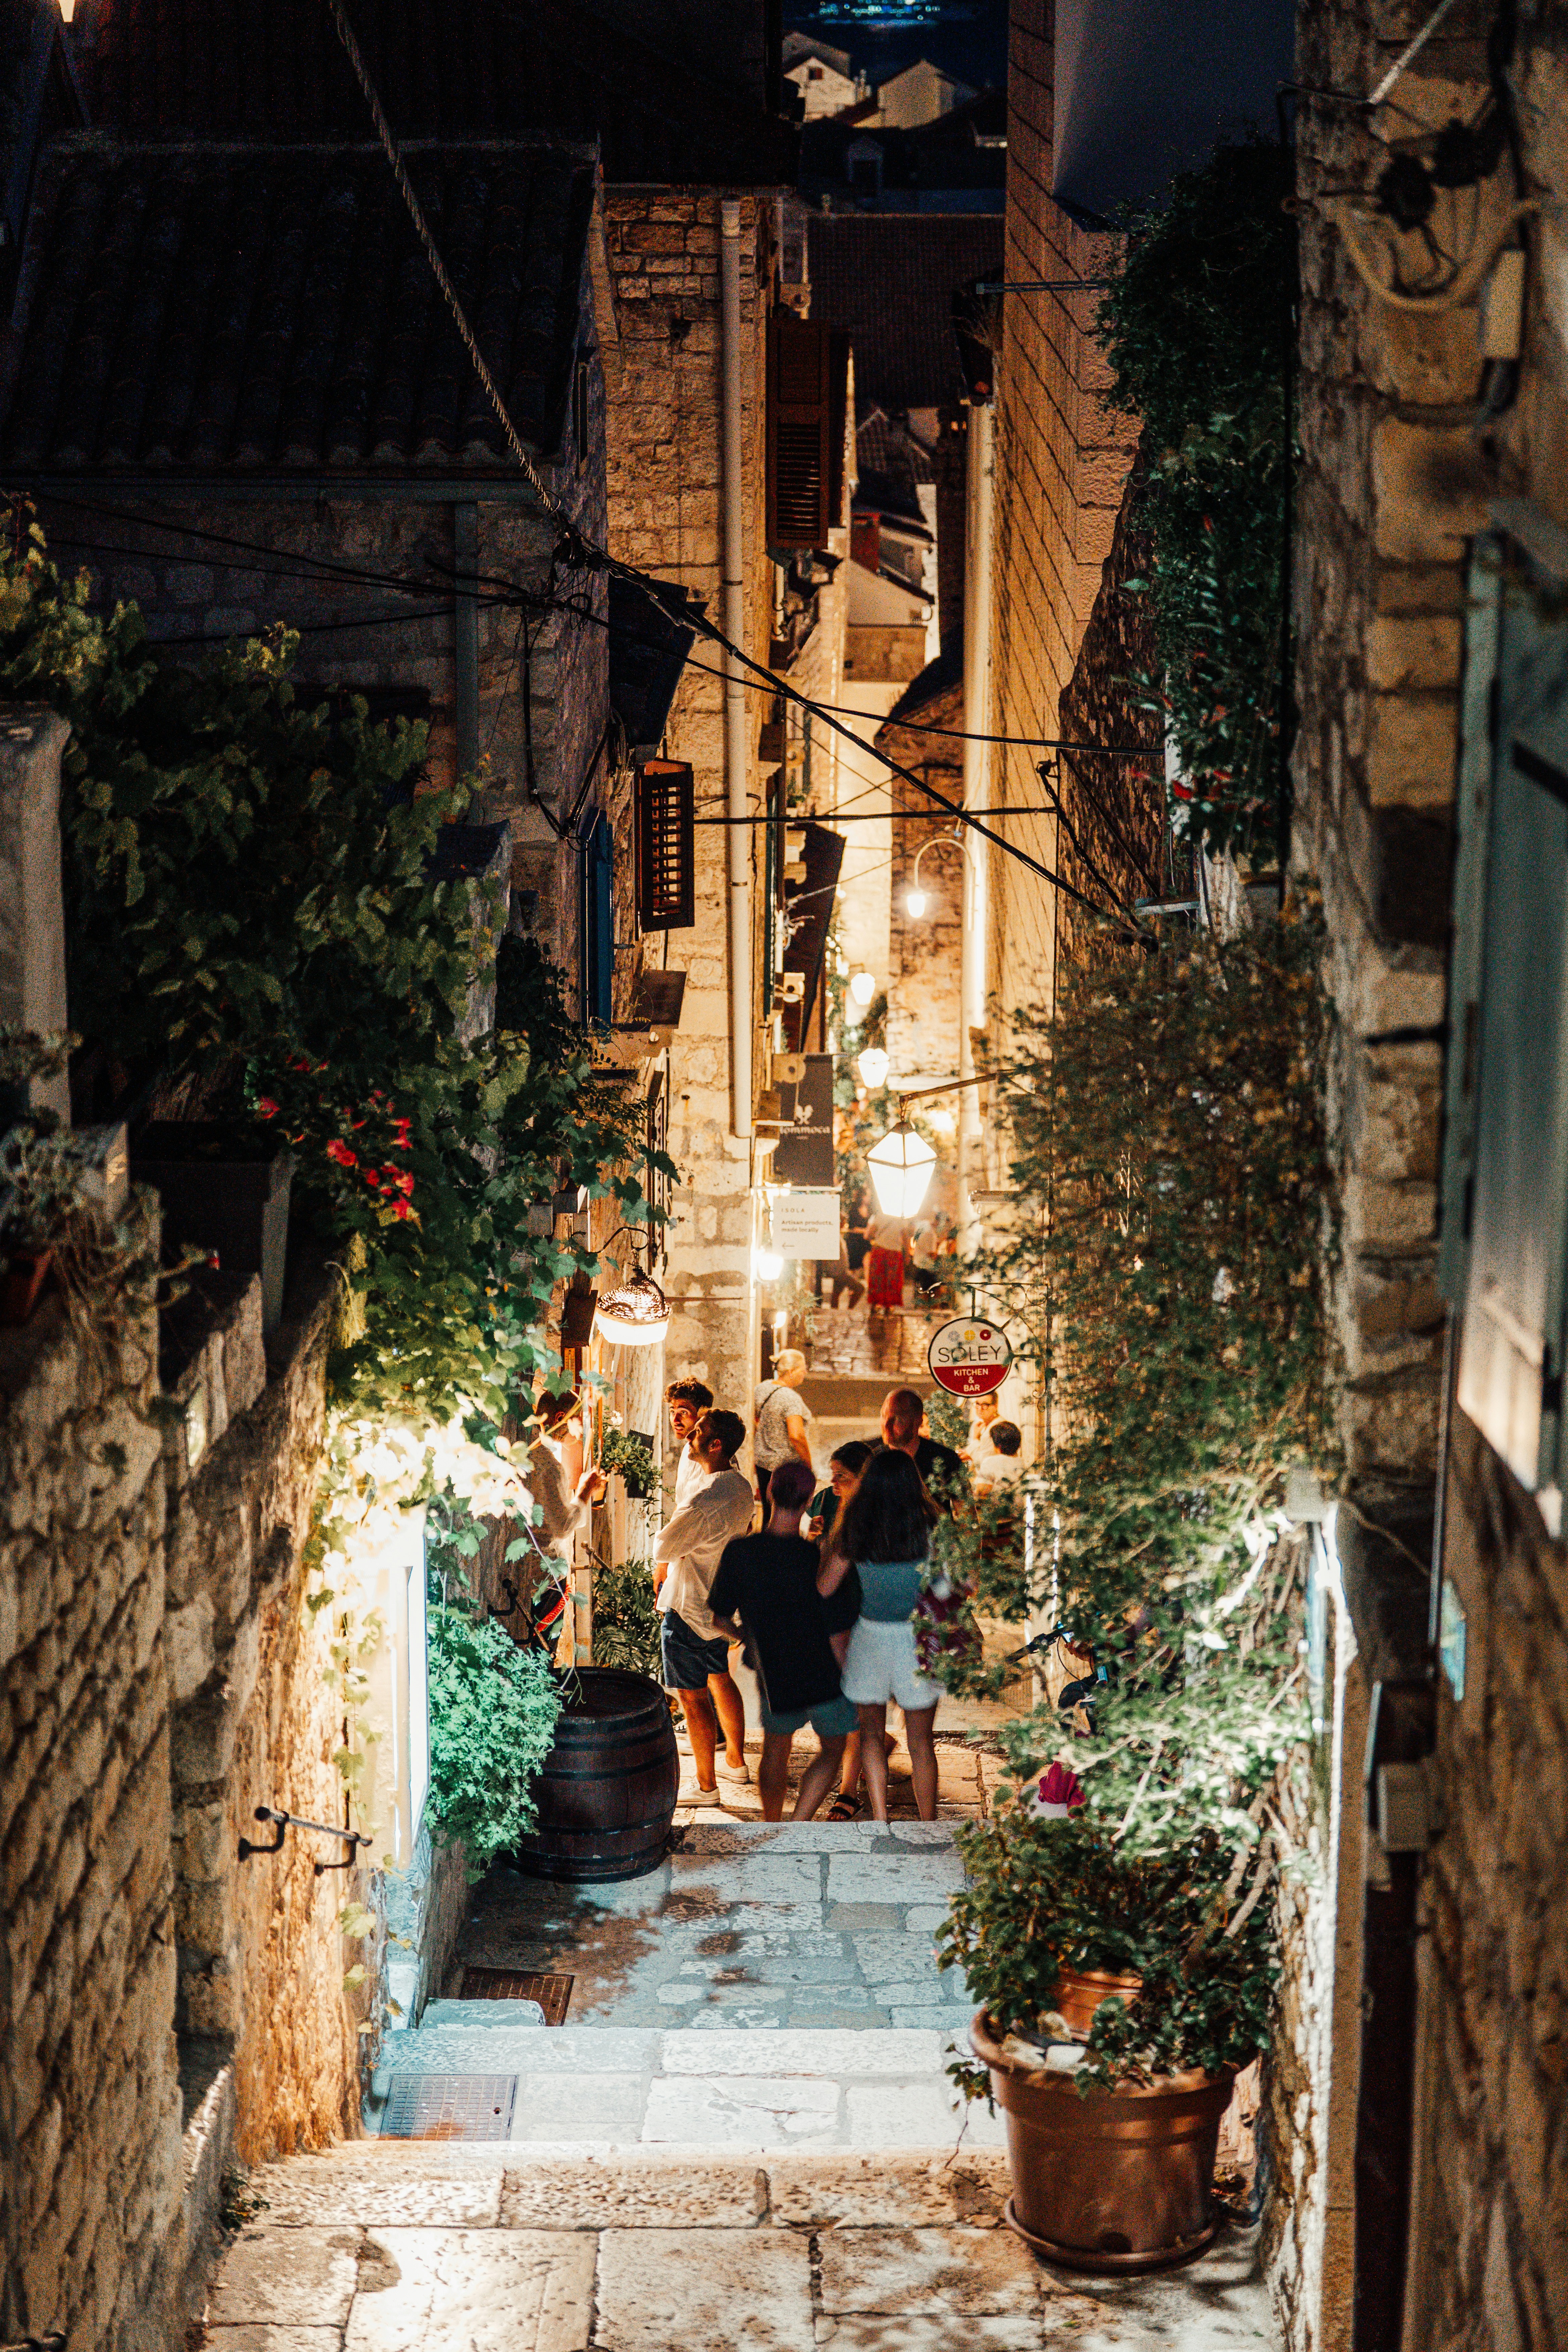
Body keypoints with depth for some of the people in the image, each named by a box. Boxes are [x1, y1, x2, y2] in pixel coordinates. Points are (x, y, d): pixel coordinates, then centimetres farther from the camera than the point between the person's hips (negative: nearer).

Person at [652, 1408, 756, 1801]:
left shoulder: (707, 1498, -28)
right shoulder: (741, 1486, 2)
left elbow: (663, 1548, -21)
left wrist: (664, 1561, 3)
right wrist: (669, 1565, 6)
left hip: (689, 1608, -9)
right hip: (723, 1602, 9)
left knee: (692, 1695, 1)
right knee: (720, 1679, 24)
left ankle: (706, 1785, 9)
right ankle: (736, 1763, 36)